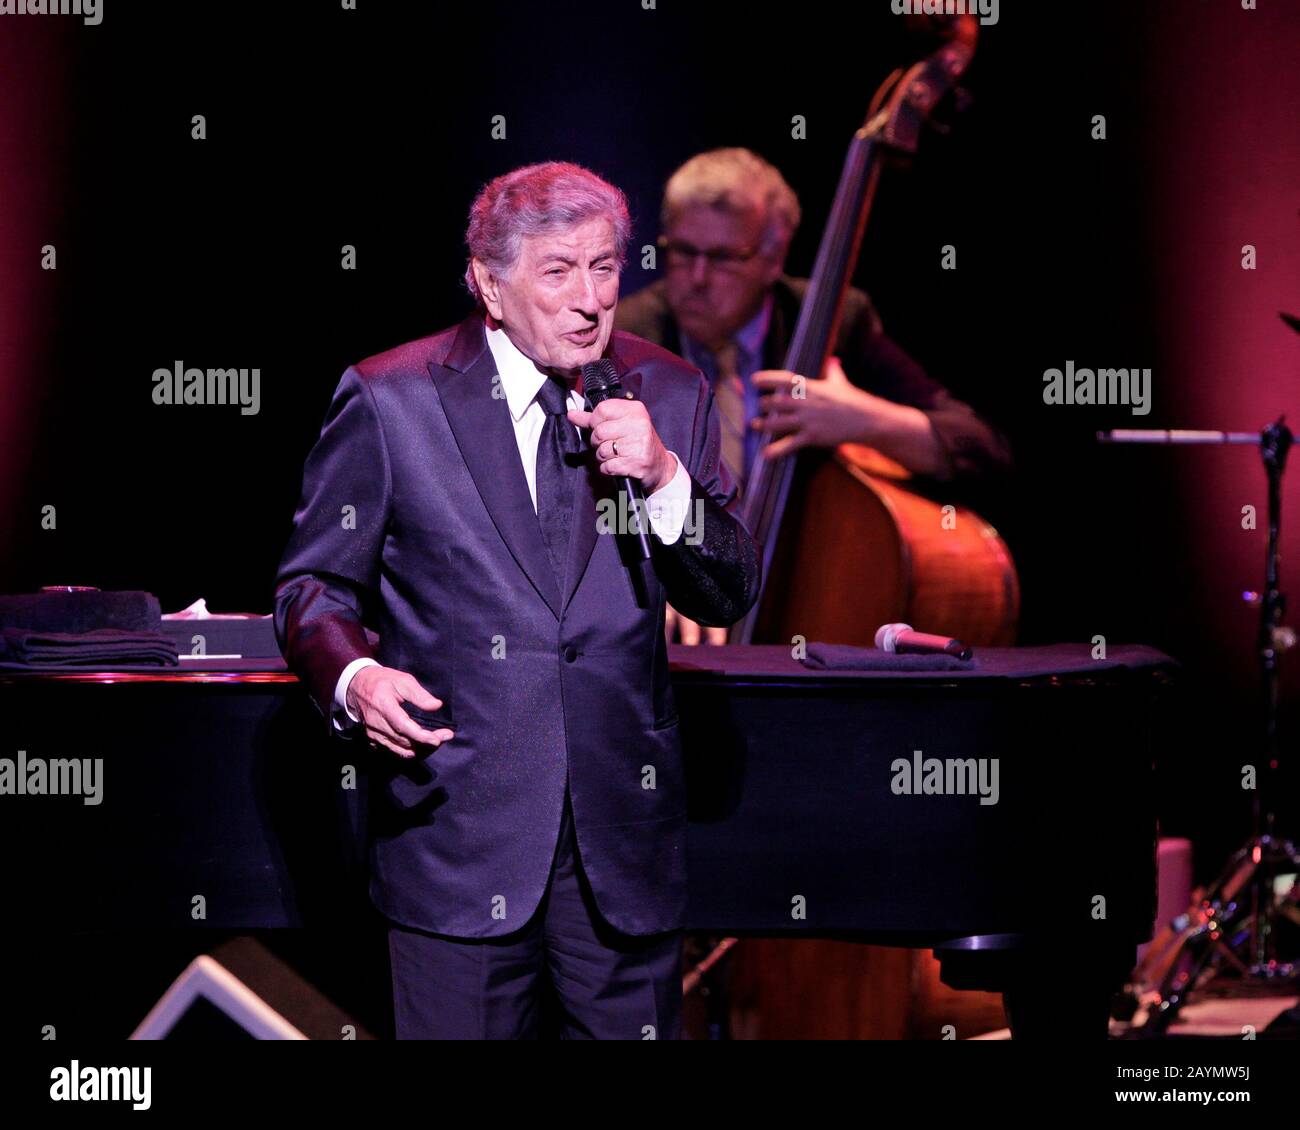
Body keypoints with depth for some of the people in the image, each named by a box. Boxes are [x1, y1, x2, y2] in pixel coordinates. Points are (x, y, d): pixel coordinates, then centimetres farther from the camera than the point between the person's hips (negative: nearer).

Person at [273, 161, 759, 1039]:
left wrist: (664, 478, -12)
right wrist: (355, 677, -19)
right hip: (458, 826, -3)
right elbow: (314, 585, 2)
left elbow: (729, 599, 5)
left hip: (624, 830, 3)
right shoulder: (389, 402, -3)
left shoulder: (670, 397, 6)